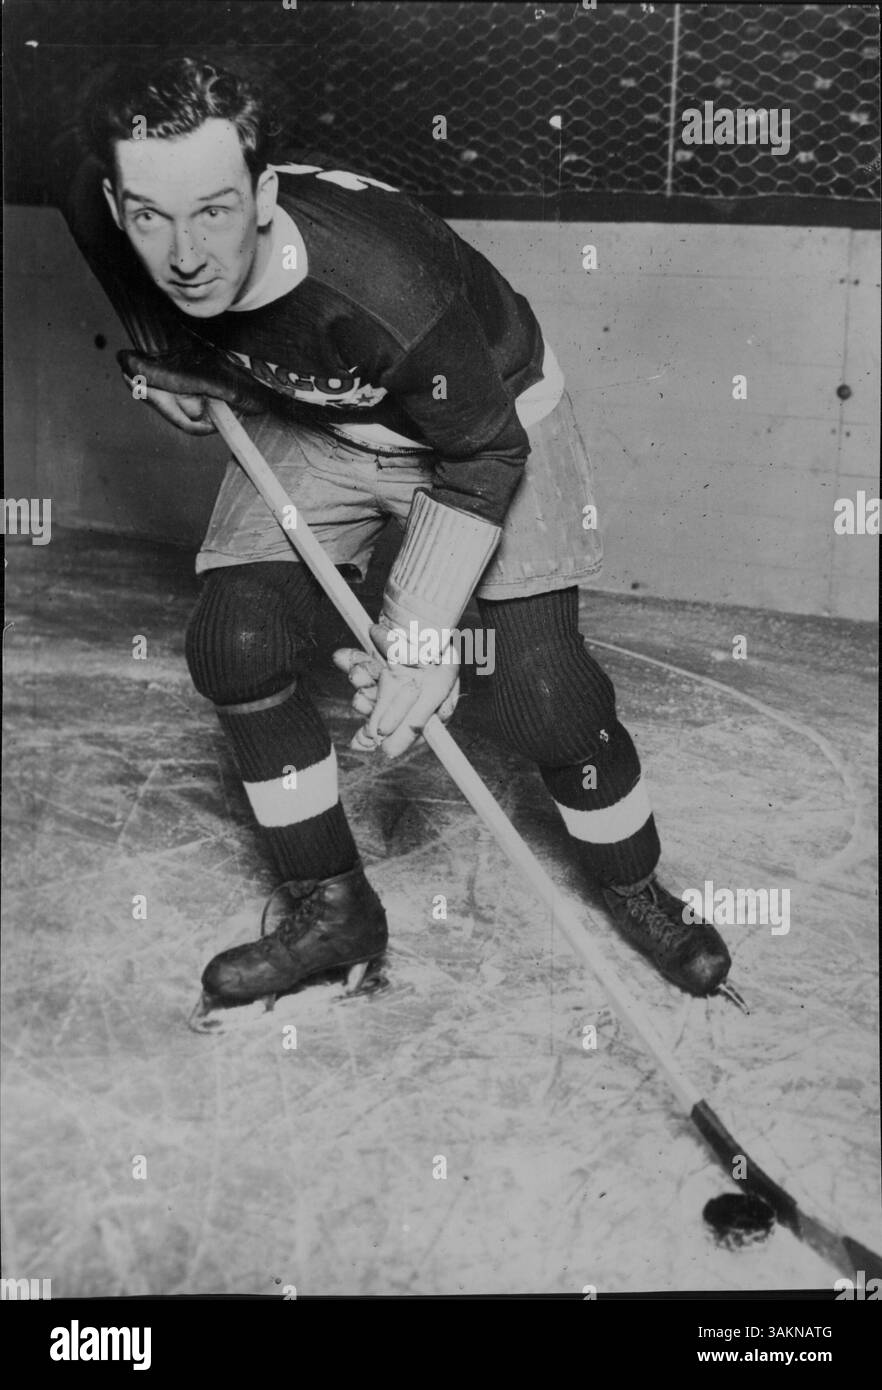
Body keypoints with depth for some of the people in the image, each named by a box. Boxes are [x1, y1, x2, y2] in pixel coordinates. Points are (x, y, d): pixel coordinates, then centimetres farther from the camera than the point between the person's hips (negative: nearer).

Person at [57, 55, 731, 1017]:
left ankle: (635, 892, 17)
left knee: (542, 692, -13)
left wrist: (421, 633, -31)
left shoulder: (381, 283, -40)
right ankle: (329, 909, 11)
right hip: (307, 421, 5)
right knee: (234, 645, -9)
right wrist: (164, 360, -6)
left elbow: (483, 459, -27)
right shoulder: (99, 217, -24)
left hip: (488, 420, -5)